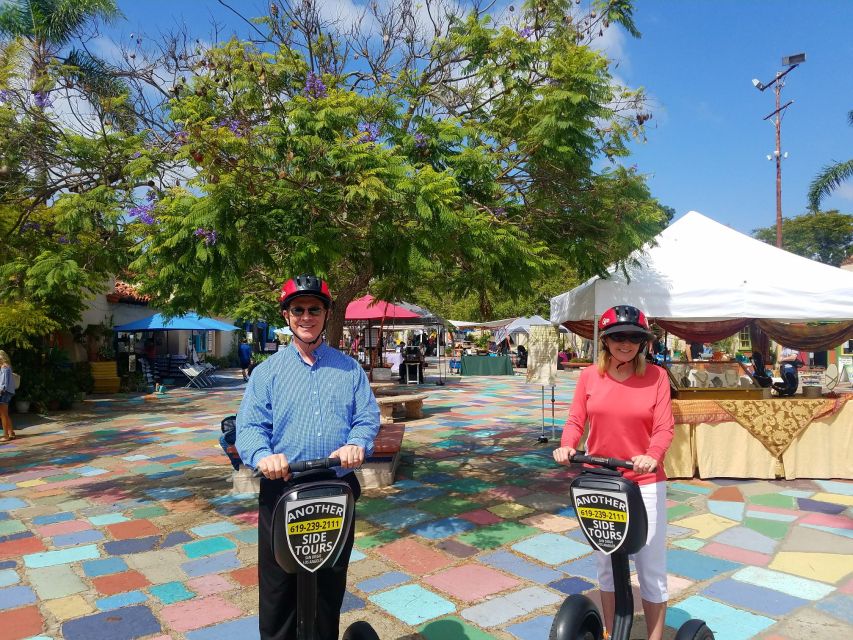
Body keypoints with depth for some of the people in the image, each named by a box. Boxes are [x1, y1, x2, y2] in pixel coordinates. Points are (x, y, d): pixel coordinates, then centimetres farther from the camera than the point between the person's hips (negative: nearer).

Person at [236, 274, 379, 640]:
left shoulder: (349, 369, 7)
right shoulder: (267, 371, 3)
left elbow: (368, 416, 0)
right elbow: (249, 426, -4)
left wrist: (357, 444, -21)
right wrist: (263, 455, -25)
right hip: (280, 493, -1)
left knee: (331, 586, 17)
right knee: (277, 589, 10)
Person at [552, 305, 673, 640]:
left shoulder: (655, 376, -7)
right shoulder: (590, 375, -3)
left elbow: (664, 427, -11)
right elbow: (575, 420, -1)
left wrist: (652, 456, -30)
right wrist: (566, 446, -21)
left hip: (645, 482, -2)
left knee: (652, 570, 7)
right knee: (607, 565, 18)